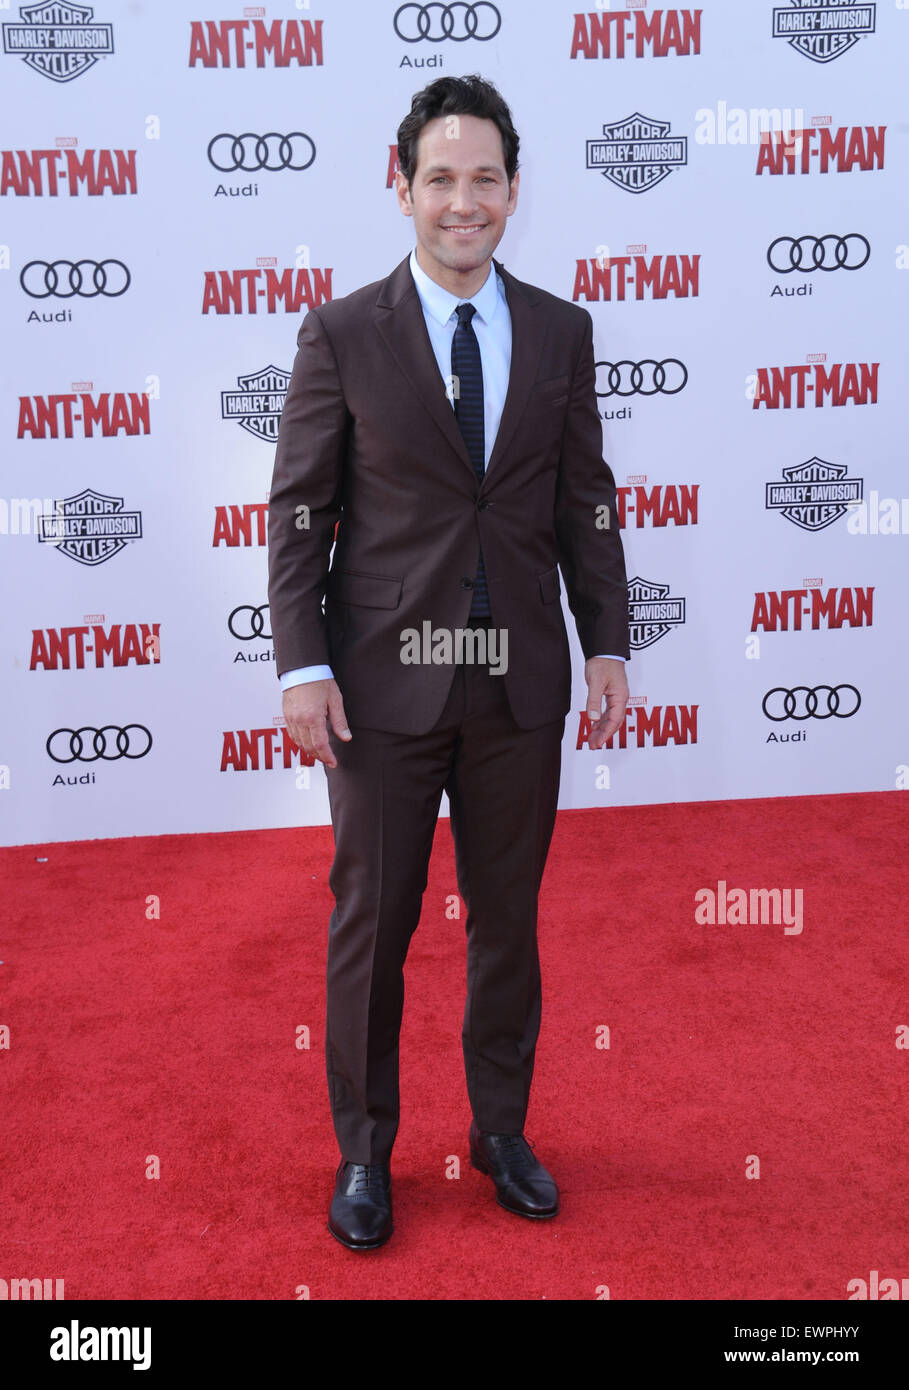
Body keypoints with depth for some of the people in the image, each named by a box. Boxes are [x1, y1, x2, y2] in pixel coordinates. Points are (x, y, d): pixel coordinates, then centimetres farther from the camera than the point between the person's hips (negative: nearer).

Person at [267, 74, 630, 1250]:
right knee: (370, 923, 8)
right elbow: (298, 511, -4)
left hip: (521, 679, 3)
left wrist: (605, 645, 2)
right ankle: (363, 1151, 26)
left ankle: (501, 1130, 33)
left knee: (508, 918, 14)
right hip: (387, 678, -2)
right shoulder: (342, 335, -3)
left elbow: (586, 501, 8)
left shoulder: (560, 332, 5)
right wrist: (302, 667, -11)